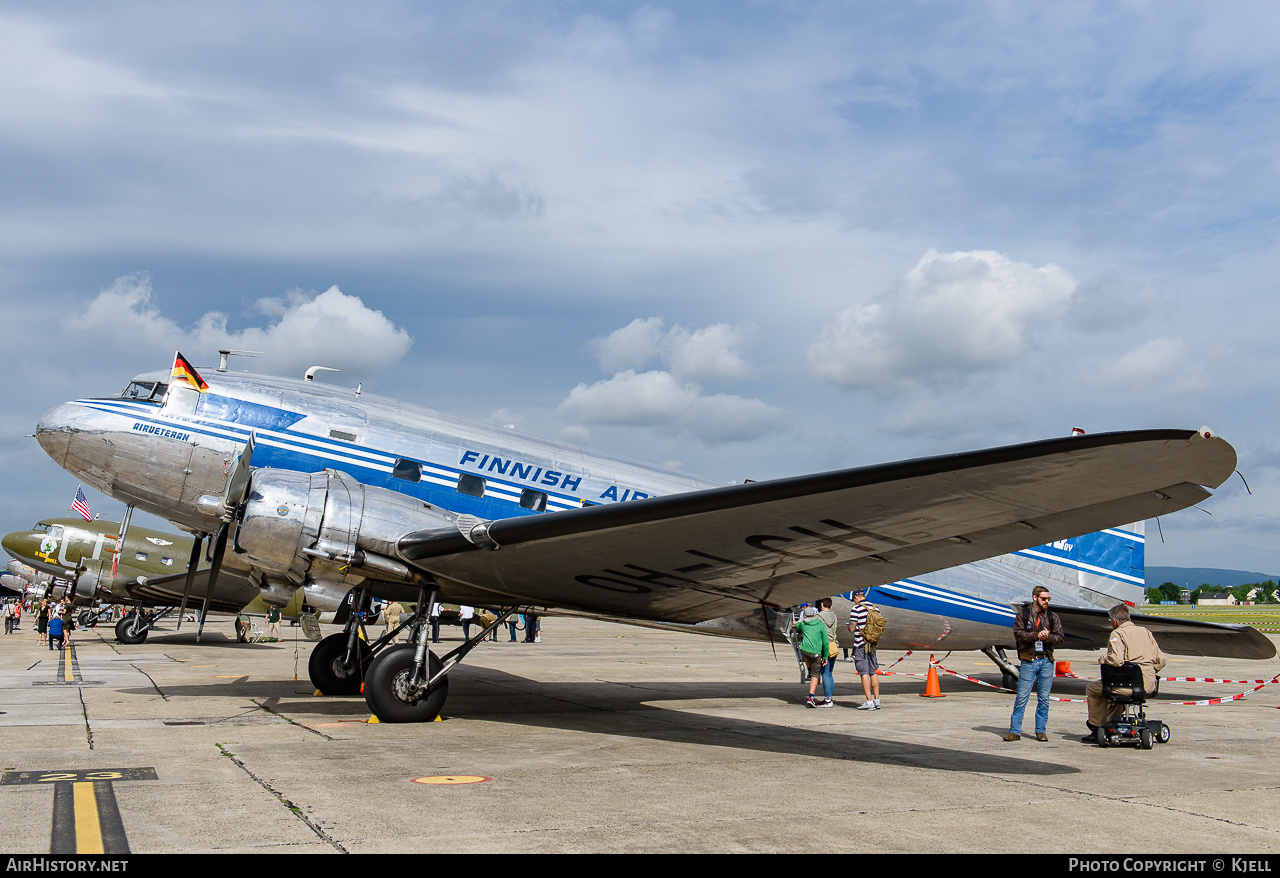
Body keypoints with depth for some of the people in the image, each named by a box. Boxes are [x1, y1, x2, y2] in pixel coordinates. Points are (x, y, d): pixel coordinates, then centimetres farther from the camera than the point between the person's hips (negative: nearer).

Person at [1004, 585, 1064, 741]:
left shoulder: (1053, 617, 11)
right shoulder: (1023, 614, 3)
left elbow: (1059, 639, 7)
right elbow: (1018, 634, -7)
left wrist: (1048, 637, -13)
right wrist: (1037, 635, -18)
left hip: (1046, 660, 3)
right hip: (1028, 660, -3)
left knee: (1044, 698, 6)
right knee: (1022, 698, -4)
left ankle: (1041, 731, 16)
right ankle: (1015, 731, 1)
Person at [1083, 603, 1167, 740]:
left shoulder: (1118, 633, -8)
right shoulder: (1146, 632, 14)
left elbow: (1116, 659, -24)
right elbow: (1160, 660, 12)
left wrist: (1102, 660, -3)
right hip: (1148, 686, 8)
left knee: (1091, 689, 14)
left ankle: (1097, 728, 17)